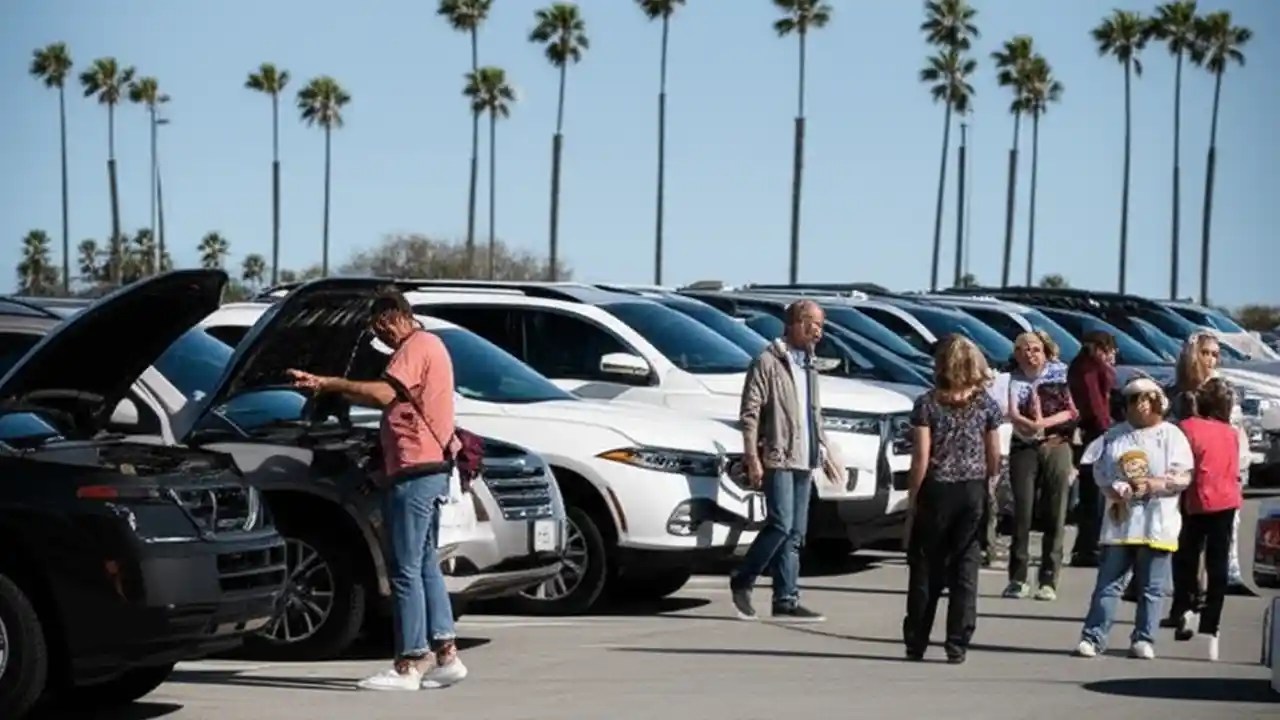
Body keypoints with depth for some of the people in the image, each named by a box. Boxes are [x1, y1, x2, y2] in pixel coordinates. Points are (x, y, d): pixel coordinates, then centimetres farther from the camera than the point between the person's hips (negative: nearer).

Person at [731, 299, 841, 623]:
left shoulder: (808, 366, 19)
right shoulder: (767, 362, -6)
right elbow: (749, 413, -10)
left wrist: (824, 452, 20)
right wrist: (752, 457, -17)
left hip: (804, 461, 8)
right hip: (777, 459, -8)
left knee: (795, 533, 5)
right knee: (781, 525, -14)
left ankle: (786, 600, 6)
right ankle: (742, 581, 1)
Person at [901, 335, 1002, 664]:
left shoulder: (927, 404, -7)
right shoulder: (987, 405, 0)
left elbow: (921, 458, -10)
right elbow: (994, 455, 3)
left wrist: (912, 498, -2)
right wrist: (990, 485, 17)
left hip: (936, 491, -2)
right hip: (973, 492, 2)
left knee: (925, 569, 7)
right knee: (965, 569, 4)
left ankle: (916, 643, 10)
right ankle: (957, 645, 1)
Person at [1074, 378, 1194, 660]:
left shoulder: (1171, 435, 4)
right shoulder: (1115, 436, 12)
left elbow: (1184, 478, -2)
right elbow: (1099, 471, 11)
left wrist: (1153, 485, -15)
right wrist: (1112, 489, -9)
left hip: (1156, 524, -1)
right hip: (1120, 521, 2)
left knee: (1151, 588, 2)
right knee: (1108, 583, 0)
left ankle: (1143, 639, 9)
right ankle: (1093, 637, -1)